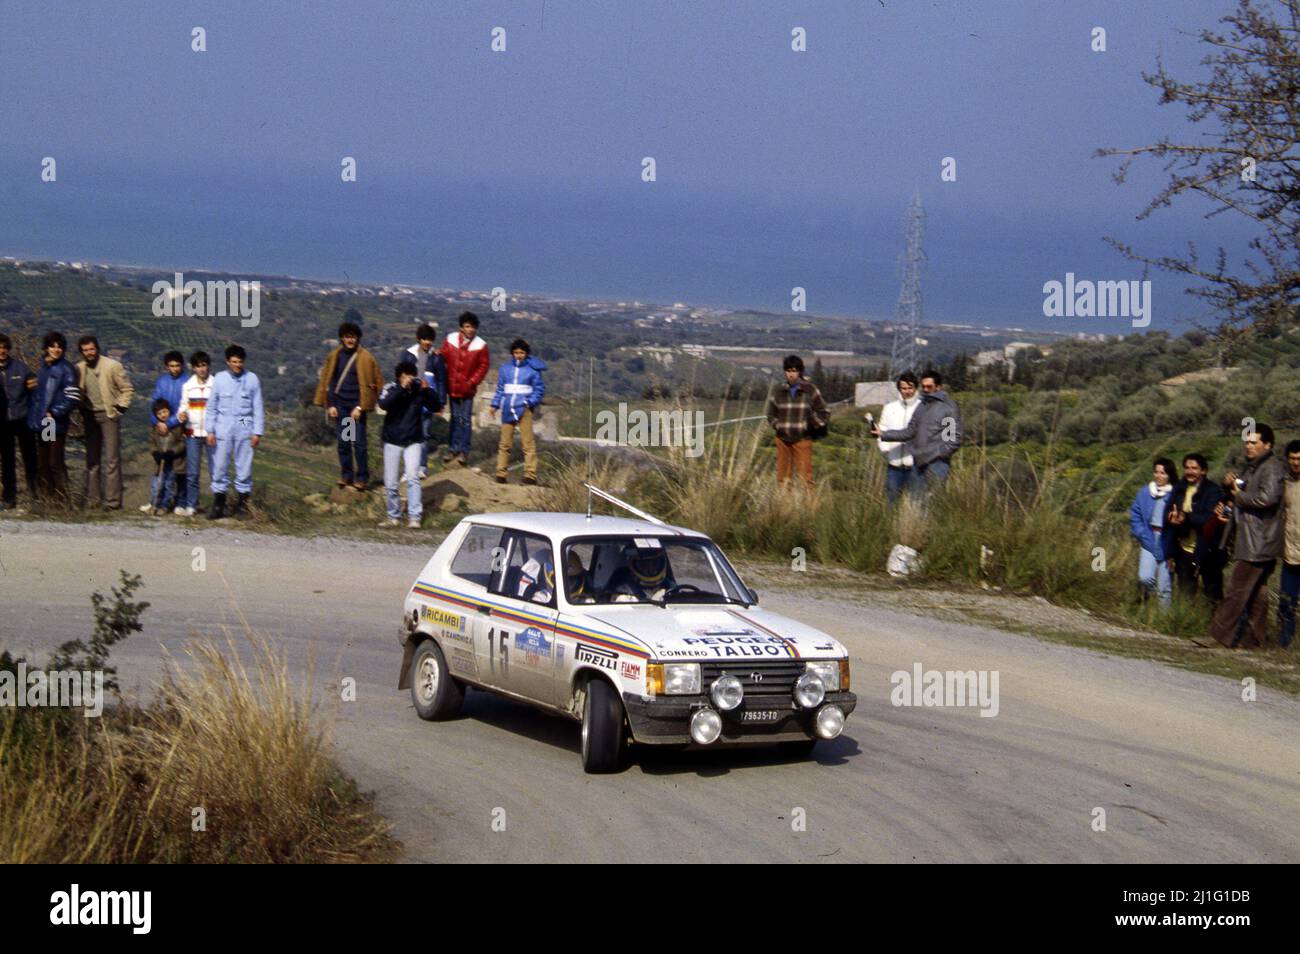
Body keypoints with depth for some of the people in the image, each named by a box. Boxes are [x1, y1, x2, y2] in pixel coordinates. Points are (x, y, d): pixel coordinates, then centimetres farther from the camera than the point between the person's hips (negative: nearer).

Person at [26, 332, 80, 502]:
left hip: (56, 425, -6)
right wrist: (32, 416, 10)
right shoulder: (41, 367, 11)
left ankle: (61, 497, 2)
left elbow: (73, 397, -14)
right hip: (40, 424, 6)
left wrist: (54, 413, -13)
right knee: (42, 464, 11)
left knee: (56, 463, -5)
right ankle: (43, 497, 20)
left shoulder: (66, 369, -8)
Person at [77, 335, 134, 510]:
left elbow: (127, 389, -1)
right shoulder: (79, 369, 6)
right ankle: (92, 499, 15)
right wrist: (81, 410, 5)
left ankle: (112, 500, -7)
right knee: (92, 459, 9)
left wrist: (120, 408, -7)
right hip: (90, 417, 5)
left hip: (109, 415, -5)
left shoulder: (113, 366, -6)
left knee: (112, 459, -7)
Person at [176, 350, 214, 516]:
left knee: (215, 470, -2)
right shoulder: (188, 386, 9)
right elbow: (184, 406, 15)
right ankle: (189, 504, 6)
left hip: (212, 433, -2)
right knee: (191, 472, 3)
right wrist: (181, 415, -9)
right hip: (193, 433, 3)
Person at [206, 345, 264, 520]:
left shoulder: (252, 379, 2)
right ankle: (218, 504, 5)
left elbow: (258, 407, 4)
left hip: (244, 427, 0)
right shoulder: (220, 379, 4)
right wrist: (209, 430, 3)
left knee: (244, 466, 1)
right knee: (220, 466, 0)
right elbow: (211, 406, 8)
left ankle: (242, 503, 9)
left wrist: (257, 432, -1)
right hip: (223, 428, 1)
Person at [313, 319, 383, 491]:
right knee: (343, 442, 7)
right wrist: (330, 405, 2)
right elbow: (327, 381, 9)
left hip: (356, 405, -3)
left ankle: (362, 478, 4)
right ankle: (346, 475, 17)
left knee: (359, 442, -3)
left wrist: (360, 407, -9)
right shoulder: (335, 356, 6)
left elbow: (370, 384, -5)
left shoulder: (365, 358, -4)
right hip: (339, 404, 3)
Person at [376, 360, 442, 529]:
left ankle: (414, 517, -15)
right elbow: (383, 404, -26)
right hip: (392, 440, 1)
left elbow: (437, 407, -7)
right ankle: (394, 516, 19)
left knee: (413, 478, -15)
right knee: (390, 483, 5)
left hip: (413, 441, -1)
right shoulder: (391, 388, -8)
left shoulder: (420, 389, -5)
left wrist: (427, 389, -20)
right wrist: (402, 388, -31)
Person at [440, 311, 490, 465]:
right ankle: (453, 448, 21)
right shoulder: (450, 340, -2)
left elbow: (484, 366, -4)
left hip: (467, 389, -2)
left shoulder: (480, 345, -8)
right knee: (455, 418, 13)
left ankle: (463, 451, 9)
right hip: (452, 387, 2)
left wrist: (472, 382, -11)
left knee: (466, 419, 1)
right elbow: (443, 358, 4)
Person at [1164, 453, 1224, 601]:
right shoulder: (1178, 489, 8)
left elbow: (1210, 518, -19)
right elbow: (1167, 514, 5)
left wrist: (1186, 518, -28)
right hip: (1184, 550, 5)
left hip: (1206, 550, -5)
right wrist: (1172, 518, -14)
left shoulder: (1212, 490, -7)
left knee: (1214, 594, 4)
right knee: (1185, 592, 14)